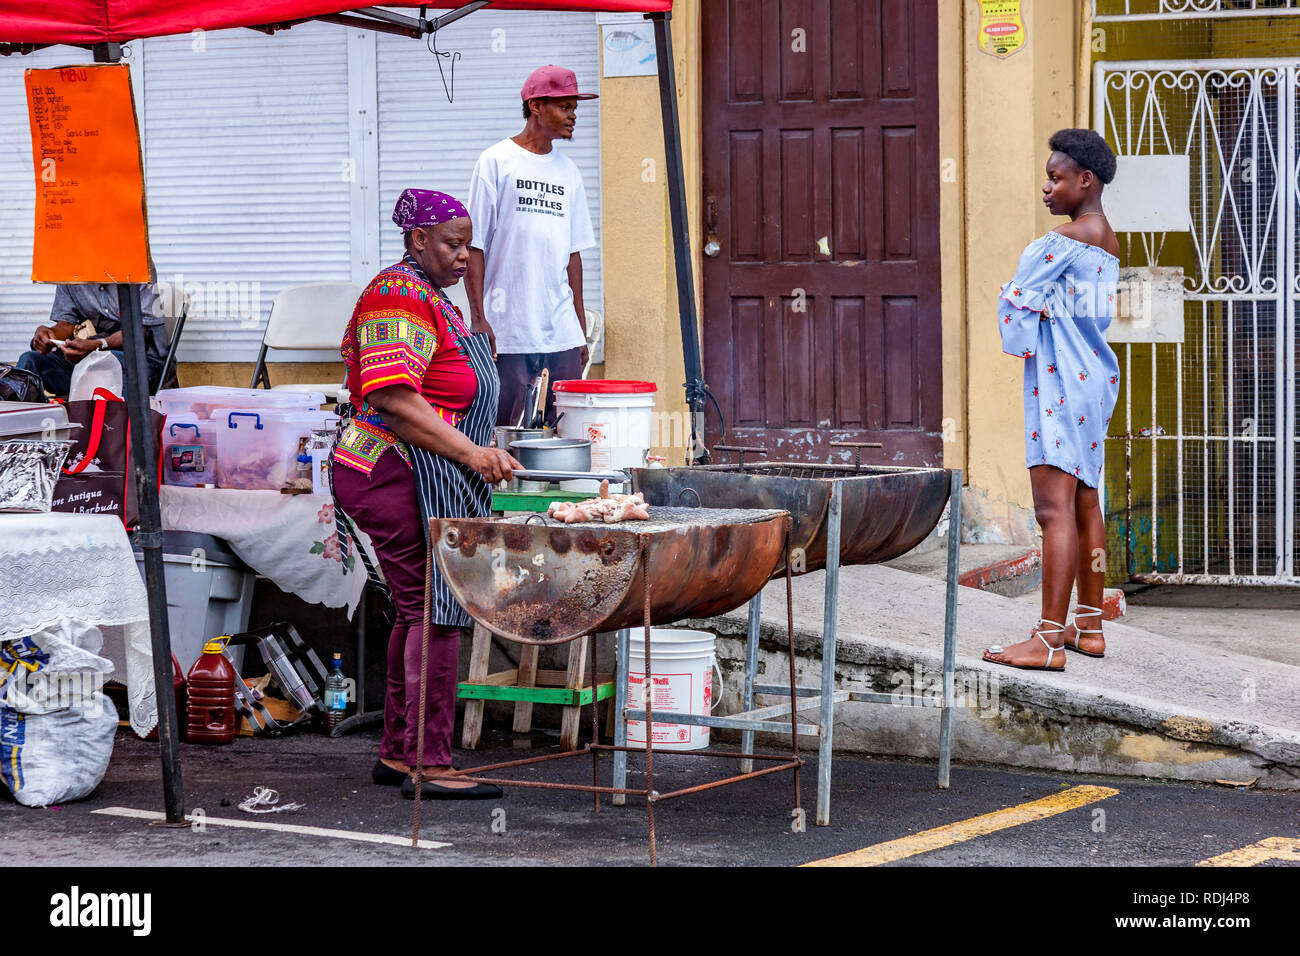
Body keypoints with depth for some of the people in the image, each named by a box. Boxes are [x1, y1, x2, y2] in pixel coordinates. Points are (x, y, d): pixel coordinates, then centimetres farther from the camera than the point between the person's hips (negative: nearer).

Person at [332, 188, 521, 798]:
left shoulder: (431, 300, 20)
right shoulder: (398, 297, -14)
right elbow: (394, 400, -23)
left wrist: (484, 453, 18)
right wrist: (469, 452, -25)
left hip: (423, 478, 11)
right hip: (398, 476, -11)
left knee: (420, 610, 13)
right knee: (436, 610, -12)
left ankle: (397, 753, 19)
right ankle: (428, 764, -10)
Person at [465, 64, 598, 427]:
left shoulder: (567, 171, 15)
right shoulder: (497, 161, -1)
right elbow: (474, 245, -4)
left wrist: (581, 327, 15)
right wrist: (478, 318, -11)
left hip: (562, 330, 5)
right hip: (509, 329, -5)